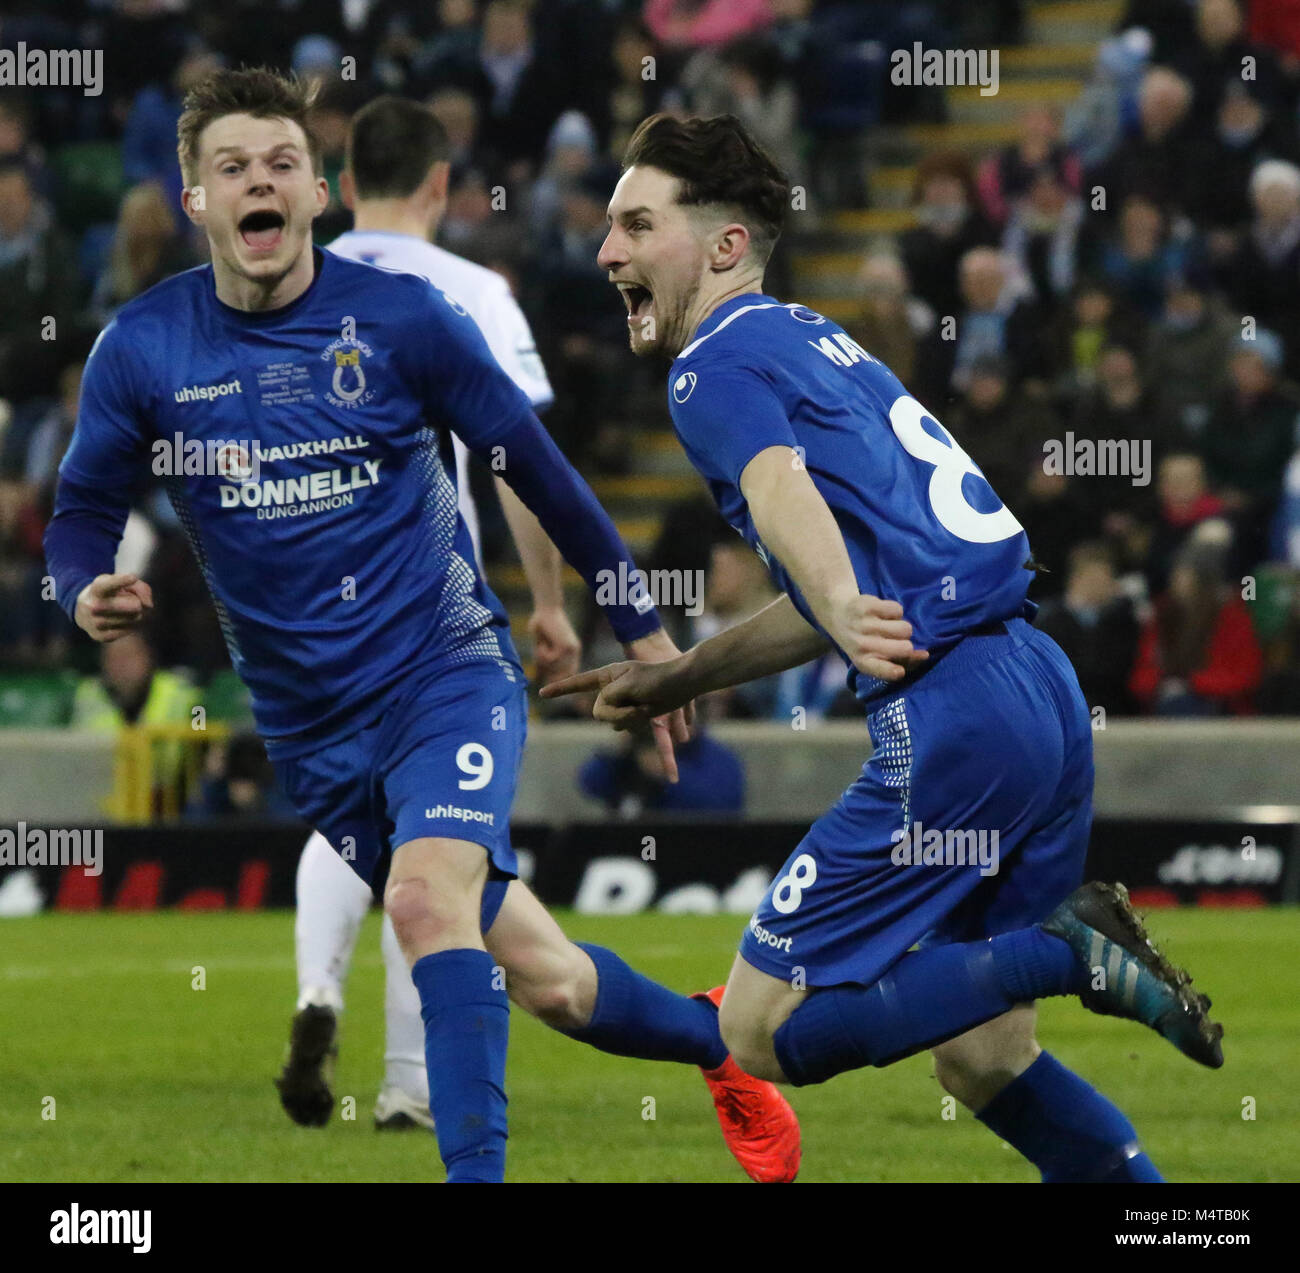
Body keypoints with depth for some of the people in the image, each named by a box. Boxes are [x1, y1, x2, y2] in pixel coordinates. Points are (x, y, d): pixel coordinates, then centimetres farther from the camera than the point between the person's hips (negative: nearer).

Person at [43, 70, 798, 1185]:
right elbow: (81, 513, 7)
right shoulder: (142, 350, -4)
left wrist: (643, 632, 6)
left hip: (447, 668, -3)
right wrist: (88, 593, -17)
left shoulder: (402, 318, -9)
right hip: (309, 723, 3)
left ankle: (474, 1171, -28)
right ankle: (717, 1040, 34)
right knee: (543, 981, 6)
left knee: (428, 896, -31)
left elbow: (537, 468, 2)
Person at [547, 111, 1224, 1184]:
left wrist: (850, 622, -43)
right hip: (1043, 690, 9)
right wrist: (676, 681, 37)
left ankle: (1063, 953, -12)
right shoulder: (817, 340, 25)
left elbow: (783, 491, -25)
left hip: (955, 715, -9)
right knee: (981, 1057, 17)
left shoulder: (715, 362, -2)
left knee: (763, 1026, -4)